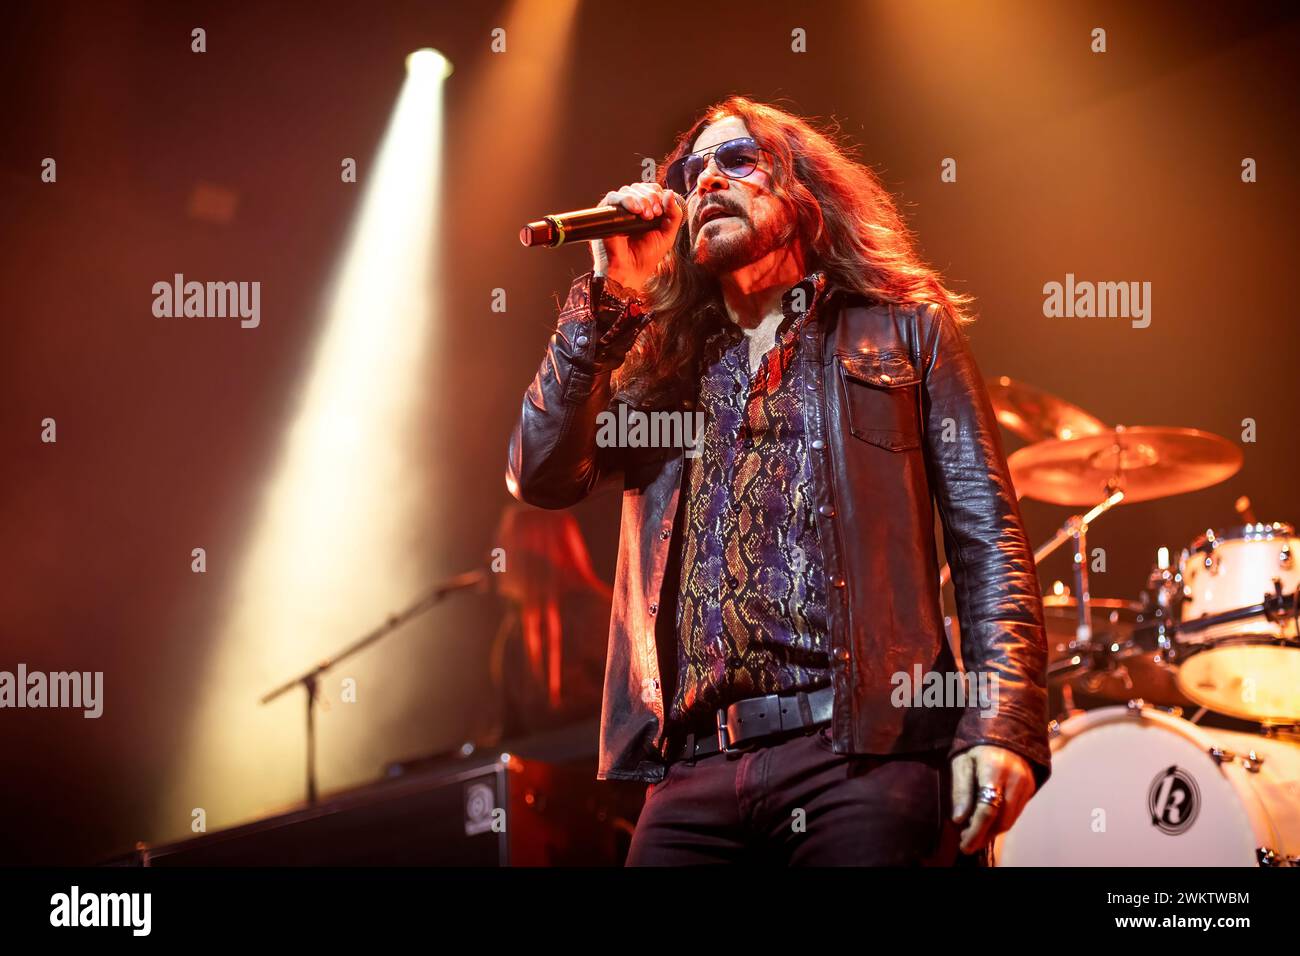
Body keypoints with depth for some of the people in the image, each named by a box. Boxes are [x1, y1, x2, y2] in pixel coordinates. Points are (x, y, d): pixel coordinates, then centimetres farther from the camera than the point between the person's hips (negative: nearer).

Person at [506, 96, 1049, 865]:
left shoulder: (902, 326, 12)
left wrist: (1001, 727, -10)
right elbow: (542, 477, 6)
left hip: (863, 744, -3)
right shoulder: (661, 363, 21)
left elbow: (989, 539, 4)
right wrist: (609, 295, 4)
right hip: (695, 764, 3)